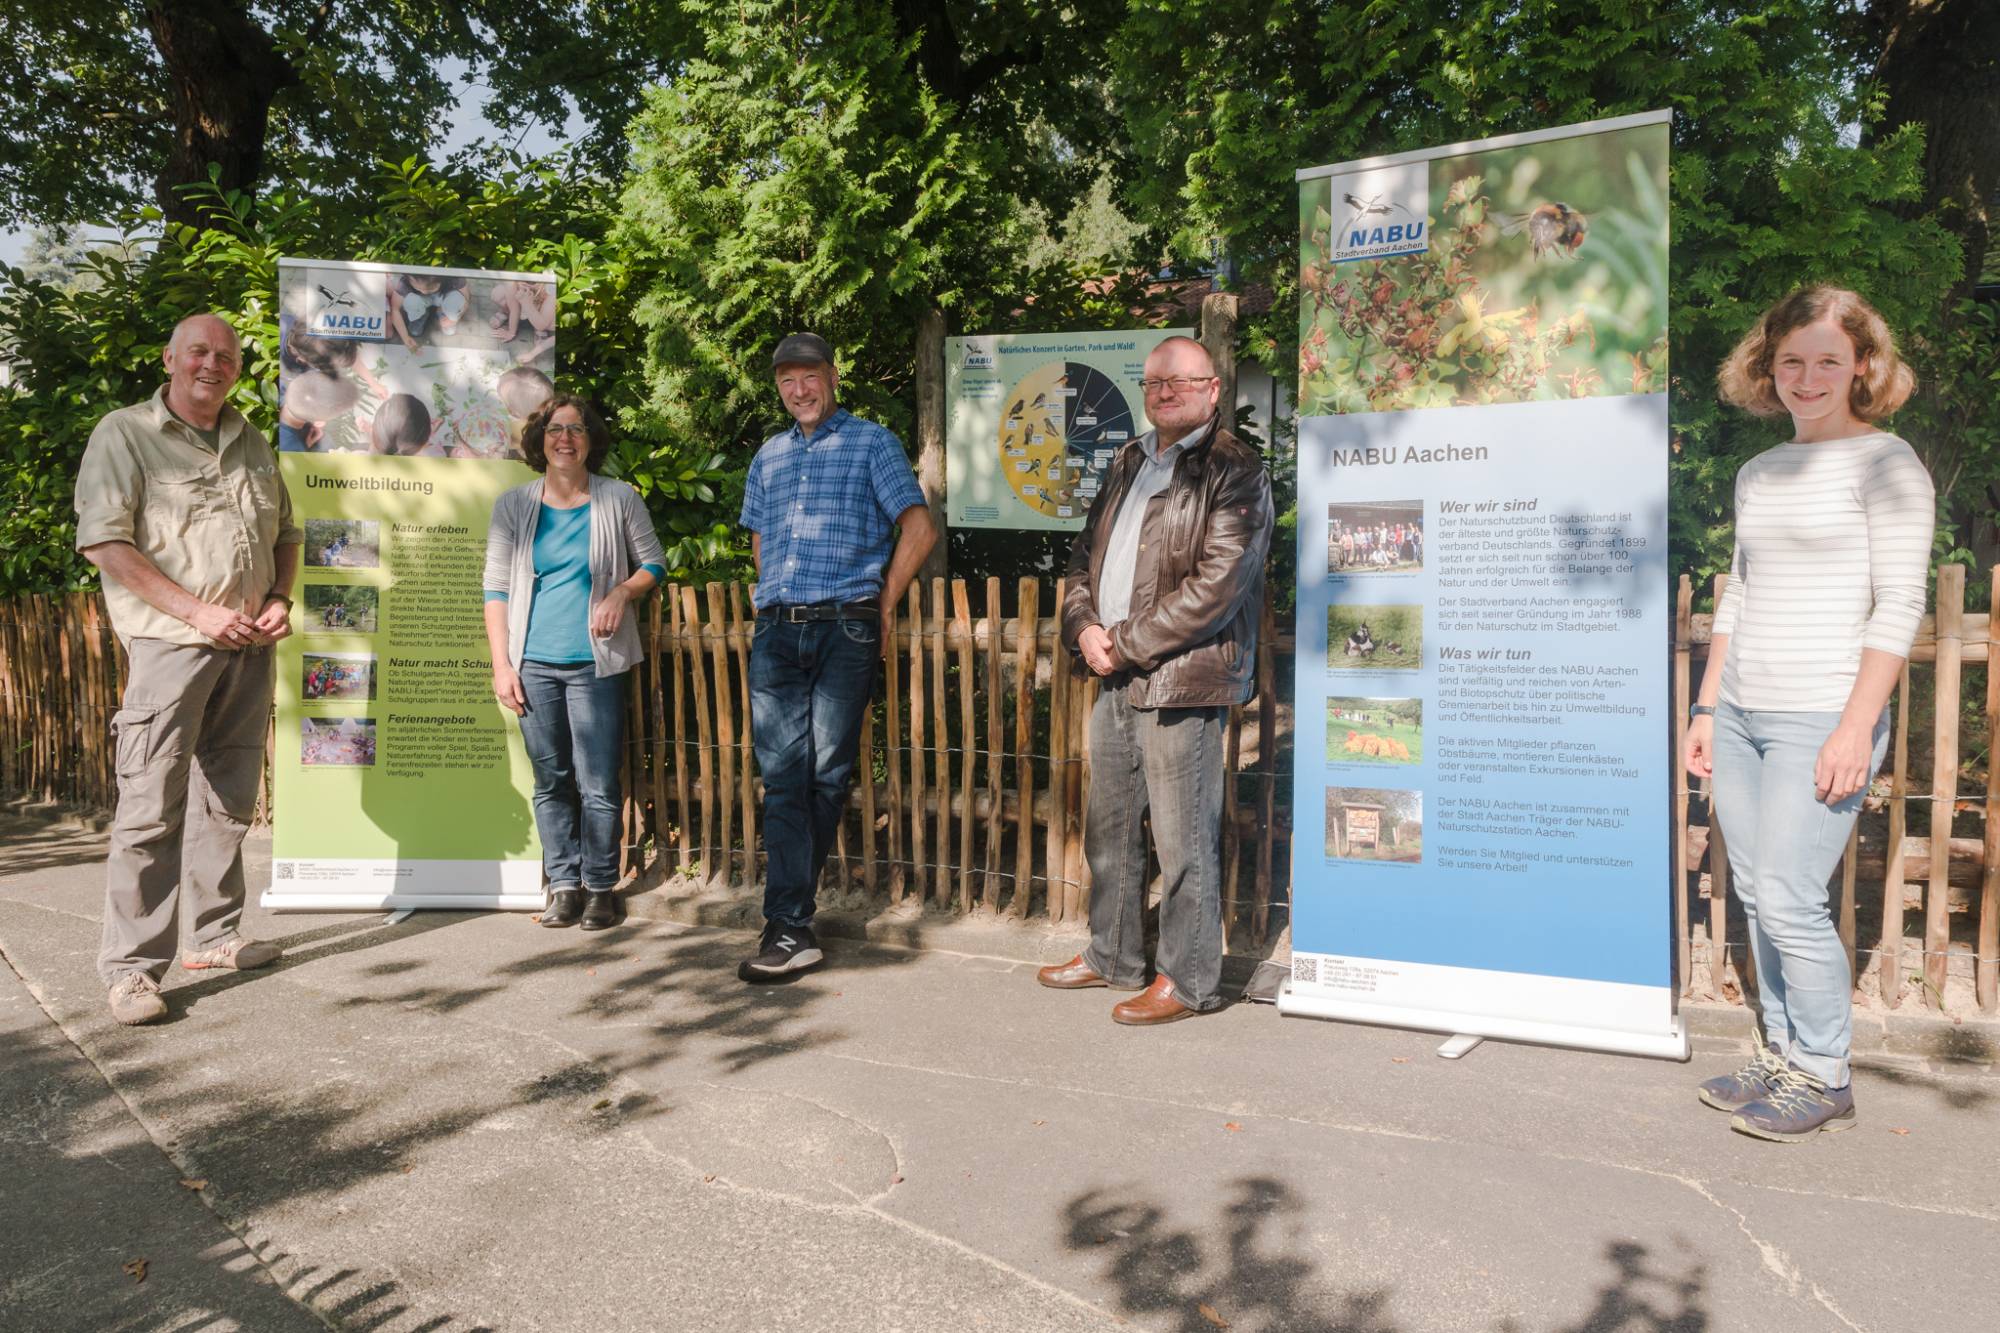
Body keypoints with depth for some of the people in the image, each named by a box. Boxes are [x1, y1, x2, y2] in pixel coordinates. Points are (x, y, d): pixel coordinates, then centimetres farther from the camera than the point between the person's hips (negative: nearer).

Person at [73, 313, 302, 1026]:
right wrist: (198, 612, -16)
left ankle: (212, 937, 21)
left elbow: (286, 535, 23)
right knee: (151, 808, -7)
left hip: (250, 648, 6)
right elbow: (104, 543, -10)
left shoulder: (253, 445, 16)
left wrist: (281, 600, 4)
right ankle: (132, 967, 0)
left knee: (229, 801, 10)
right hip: (170, 645, -6)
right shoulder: (124, 434, -1)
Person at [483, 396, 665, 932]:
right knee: (551, 782, 8)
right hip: (534, 664, 2)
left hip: (595, 663, -2)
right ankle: (564, 884, 19)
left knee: (598, 785, -2)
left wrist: (622, 592, -11)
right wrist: (501, 664, 0)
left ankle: (599, 887, 12)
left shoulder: (619, 500, 2)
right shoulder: (513, 505, 6)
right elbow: (496, 587, 7)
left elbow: (653, 563, 11)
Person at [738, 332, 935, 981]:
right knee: (783, 774, -3)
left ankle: (790, 914, 12)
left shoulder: (872, 443, 6)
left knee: (827, 773, -1)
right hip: (775, 632, 4)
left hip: (845, 629, -4)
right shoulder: (768, 457, 21)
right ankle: (791, 927, -2)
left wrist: (884, 605, 4)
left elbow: (919, 528, 2)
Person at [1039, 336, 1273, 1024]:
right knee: (1108, 828, 17)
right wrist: (1083, 626, 0)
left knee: (1183, 842, 0)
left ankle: (1188, 981, 14)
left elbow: (1216, 587, -17)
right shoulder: (1129, 462, 17)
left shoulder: (1234, 471, -8)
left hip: (1180, 679, -8)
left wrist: (1126, 644, -14)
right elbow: (1087, 550, 19)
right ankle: (1111, 958, 33)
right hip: (1116, 676, 8)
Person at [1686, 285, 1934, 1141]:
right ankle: (1778, 1055, 21)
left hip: (1821, 717, -6)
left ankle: (1823, 1078, 10)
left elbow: (1900, 604, -10)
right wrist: (1708, 706, 15)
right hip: (1740, 713, 6)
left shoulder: (1885, 462, -3)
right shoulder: (1758, 474, 15)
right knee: (1756, 894, 9)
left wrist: (1857, 724, -16)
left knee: (1789, 899, -7)